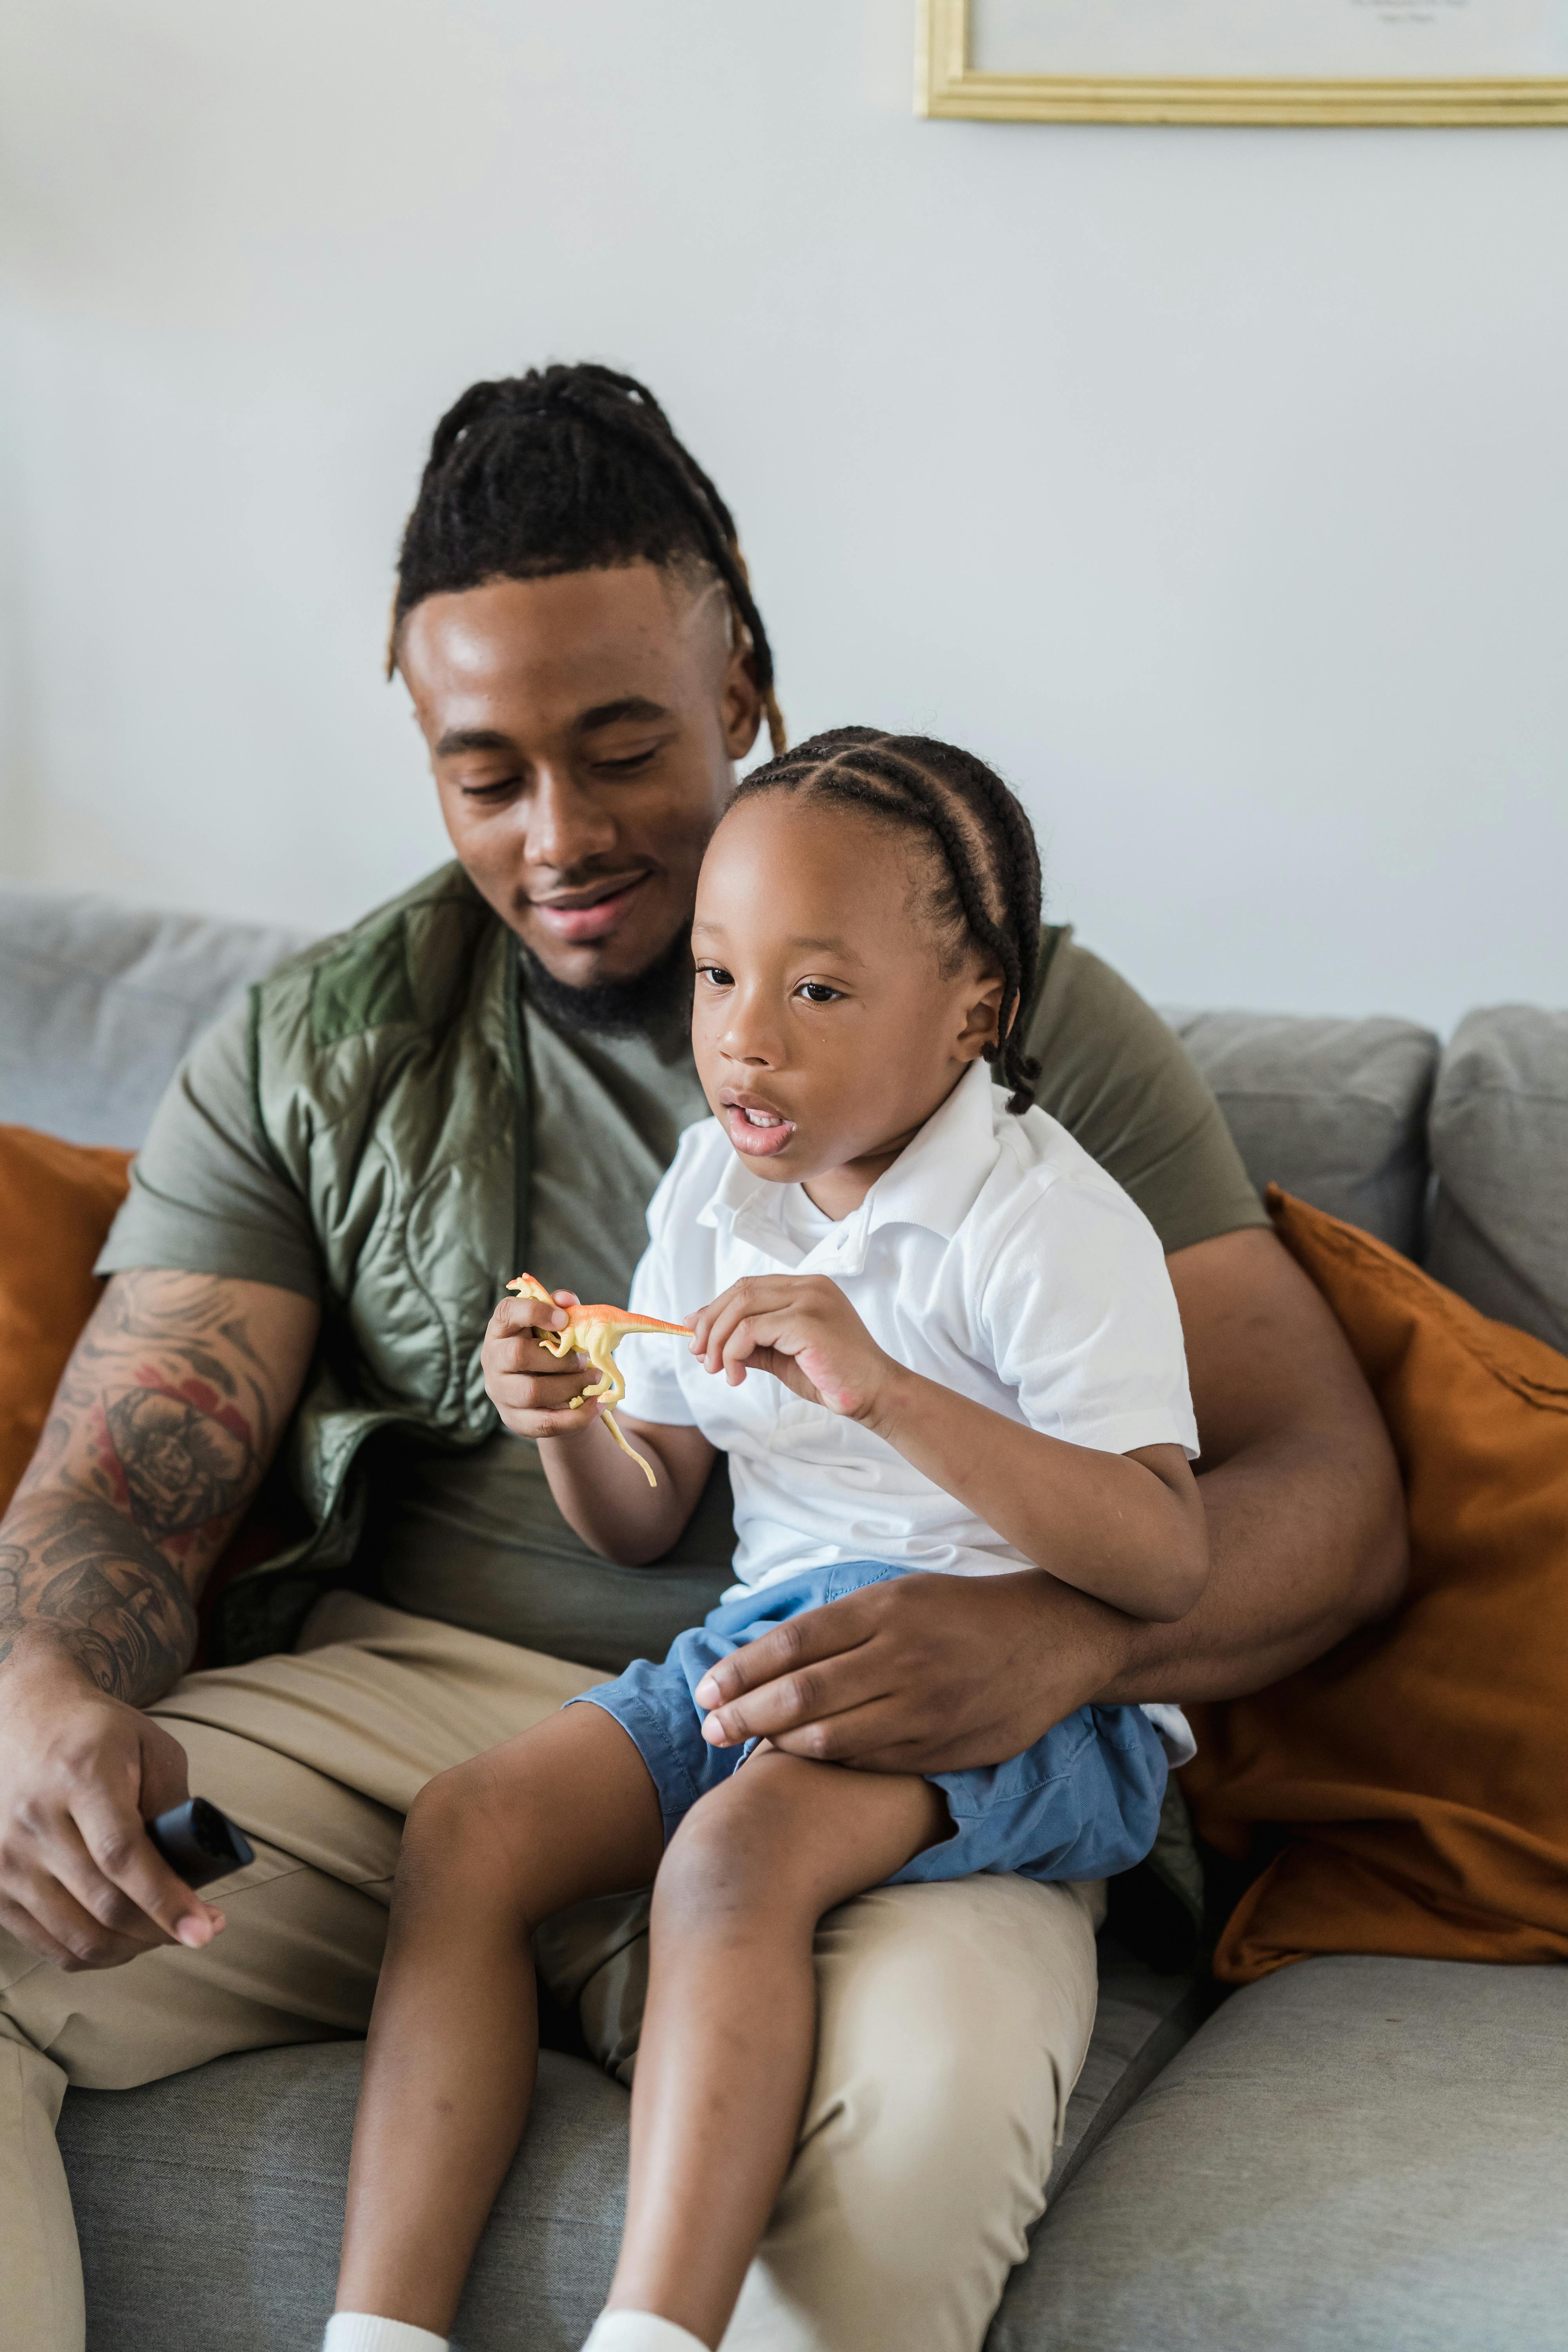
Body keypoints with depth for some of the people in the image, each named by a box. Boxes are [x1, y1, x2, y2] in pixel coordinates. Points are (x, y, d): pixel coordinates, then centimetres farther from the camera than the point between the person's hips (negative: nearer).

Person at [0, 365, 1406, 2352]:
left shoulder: (1025, 1015, 4)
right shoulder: (306, 1052, 11)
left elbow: (1331, 1493, -1)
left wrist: (1060, 1640, -25)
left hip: (852, 1762, -2)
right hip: (397, 1701, 3)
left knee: (933, 2081, -38)